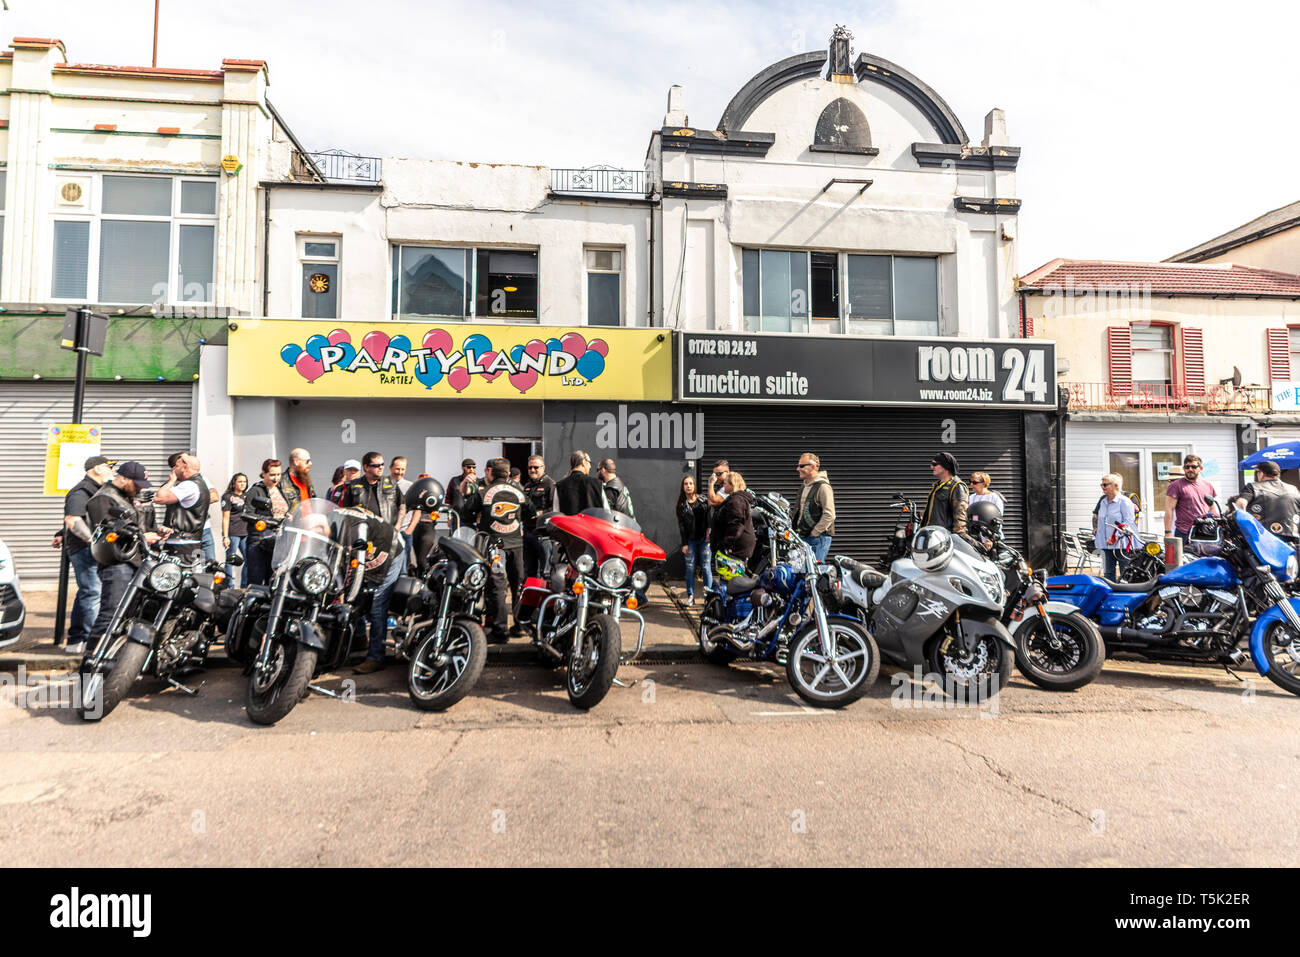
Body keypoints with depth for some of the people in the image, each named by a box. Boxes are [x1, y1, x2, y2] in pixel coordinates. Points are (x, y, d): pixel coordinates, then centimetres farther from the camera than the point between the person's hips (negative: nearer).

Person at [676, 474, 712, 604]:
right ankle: (690, 596, 9)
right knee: (690, 568, 1)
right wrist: (684, 544, -3)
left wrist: (709, 531, -9)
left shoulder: (703, 500, 6)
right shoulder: (682, 504, 5)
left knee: (706, 567, -1)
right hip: (690, 540, 0)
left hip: (704, 539, 0)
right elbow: (681, 525, 2)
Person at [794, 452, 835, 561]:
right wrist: (796, 529, 17)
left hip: (818, 538, -8)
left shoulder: (823, 487, -11)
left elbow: (829, 515, -17)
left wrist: (814, 533, -15)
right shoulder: (804, 487, 19)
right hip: (803, 537, 8)